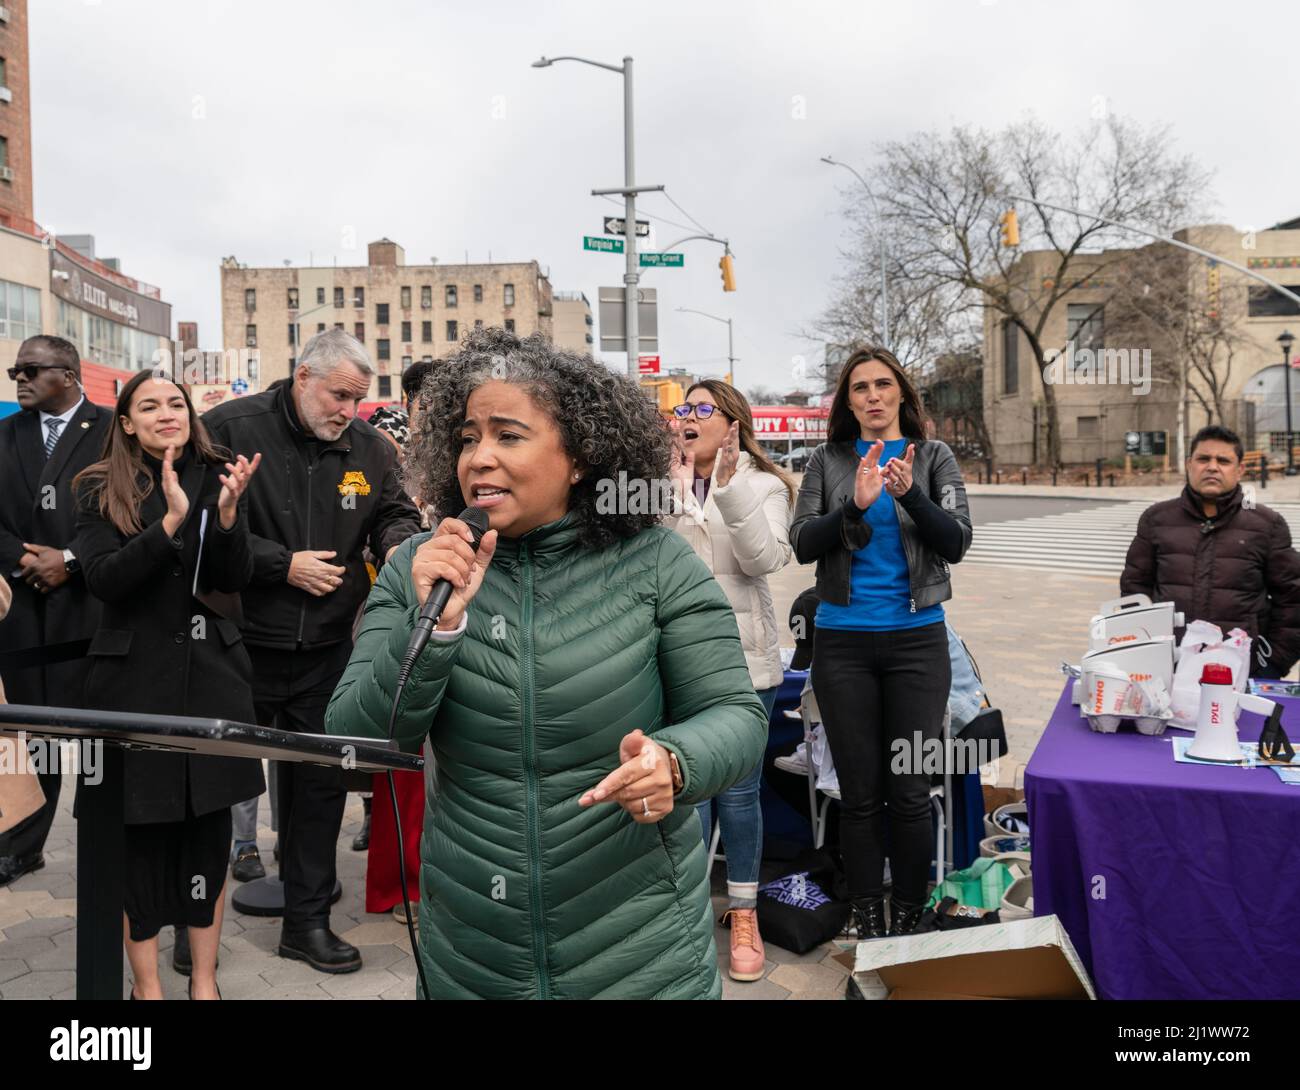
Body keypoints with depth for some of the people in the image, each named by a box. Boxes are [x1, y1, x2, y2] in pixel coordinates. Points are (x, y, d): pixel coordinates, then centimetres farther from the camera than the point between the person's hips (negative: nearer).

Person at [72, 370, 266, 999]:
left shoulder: (215, 479, 4)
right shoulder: (100, 492, 1)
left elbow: (236, 580, -4)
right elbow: (103, 580, -13)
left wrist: (226, 515, -22)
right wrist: (171, 520, -25)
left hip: (212, 674, 2)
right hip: (135, 679, -1)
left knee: (210, 824, 7)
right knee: (142, 828, 4)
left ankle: (205, 978, 22)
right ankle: (146, 982, 22)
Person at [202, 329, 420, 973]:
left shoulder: (369, 447, 2)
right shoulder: (231, 428, -10)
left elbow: (394, 512, 11)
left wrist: (399, 542, -12)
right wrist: (283, 564, -15)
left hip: (325, 650, 3)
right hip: (239, 644, -3)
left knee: (321, 780, 10)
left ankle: (307, 920, 26)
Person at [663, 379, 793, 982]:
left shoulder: (762, 485, 2)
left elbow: (765, 558, -14)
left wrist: (729, 487, -23)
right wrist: (674, 492, -16)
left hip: (742, 658, -1)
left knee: (738, 793, 7)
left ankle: (743, 913, 25)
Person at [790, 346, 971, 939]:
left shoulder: (933, 457, 5)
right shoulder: (828, 461, 5)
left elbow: (957, 542, -5)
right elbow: (802, 543, -5)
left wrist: (910, 493, -20)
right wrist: (855, 505, -21)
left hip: (917, 639, 0)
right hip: (842, 640, 1)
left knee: (910, 791, 3)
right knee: (859, 793, 8)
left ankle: (908, 921, 21)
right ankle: (868, 924, 21)